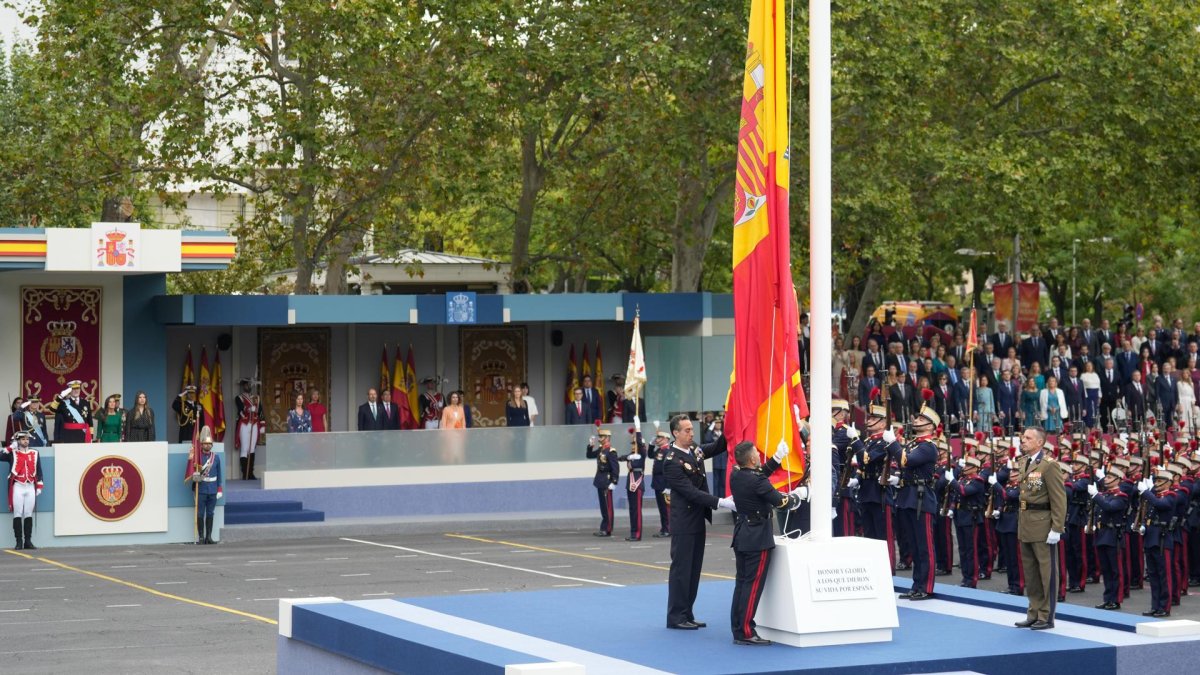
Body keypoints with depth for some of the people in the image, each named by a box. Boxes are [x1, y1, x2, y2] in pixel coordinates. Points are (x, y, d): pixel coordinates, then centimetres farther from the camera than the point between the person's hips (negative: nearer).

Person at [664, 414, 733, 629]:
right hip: (683, 523, -8)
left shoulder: (694, 451, 6)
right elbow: (691, 492, -23)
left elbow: (718, 447, 18)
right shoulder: (673, 461, -18)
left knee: (694, 569, 12)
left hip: (697, 520, 8)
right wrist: (720, 503, -27)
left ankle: (687, 614, 18)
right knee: (681, 568, -3)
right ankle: (676, 617, 3)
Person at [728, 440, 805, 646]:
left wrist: (778, 457, 19)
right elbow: (782, 502, -14)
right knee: (753, 584, -4)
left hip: (741, 535, 8)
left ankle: (738, 629, 16)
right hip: (758, 538, -8)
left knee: (742, 583, 12)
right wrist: (798, 495, 4)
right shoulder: (757, 482, -22)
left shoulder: (735, 475, 2)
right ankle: (746, 632, -3)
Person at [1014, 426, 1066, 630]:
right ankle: (1034, 614, 22)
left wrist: (1056, 529, -18)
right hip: (1025, 525, 8)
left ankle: (1047, 617, 6)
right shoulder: (1023, 462, 12)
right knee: (1030, 572, 13)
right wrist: (1021, 520, 12)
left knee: (1046, 571, 0)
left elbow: (1059, 499, -15)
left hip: (1042, 525, -8)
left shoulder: (1049, 465, -12)